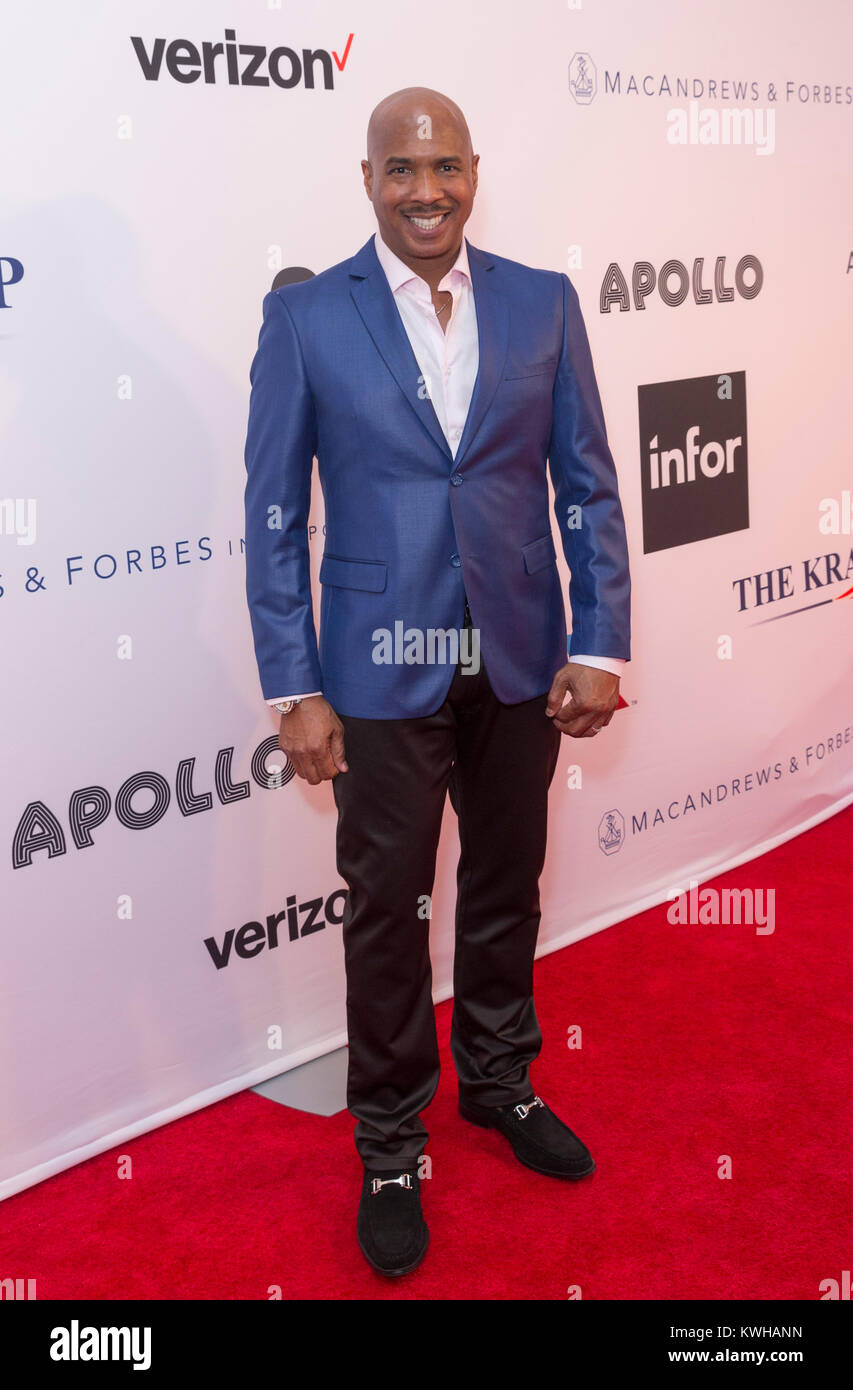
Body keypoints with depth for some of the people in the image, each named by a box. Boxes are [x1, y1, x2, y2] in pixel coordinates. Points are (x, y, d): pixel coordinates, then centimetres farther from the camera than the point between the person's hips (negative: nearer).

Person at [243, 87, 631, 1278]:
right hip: (382, 675, -2)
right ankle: (390, 1148, 27)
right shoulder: (306, 316, -6)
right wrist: (295, 689, -8)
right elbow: (273, 515, -5)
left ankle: (500, 1080, 42)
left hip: (521, 666, 3)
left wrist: (599, 647, -4)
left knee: (506, 889, 18)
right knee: (387, 912, 9)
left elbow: (588, 485, 2)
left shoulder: (544, 305, 0)